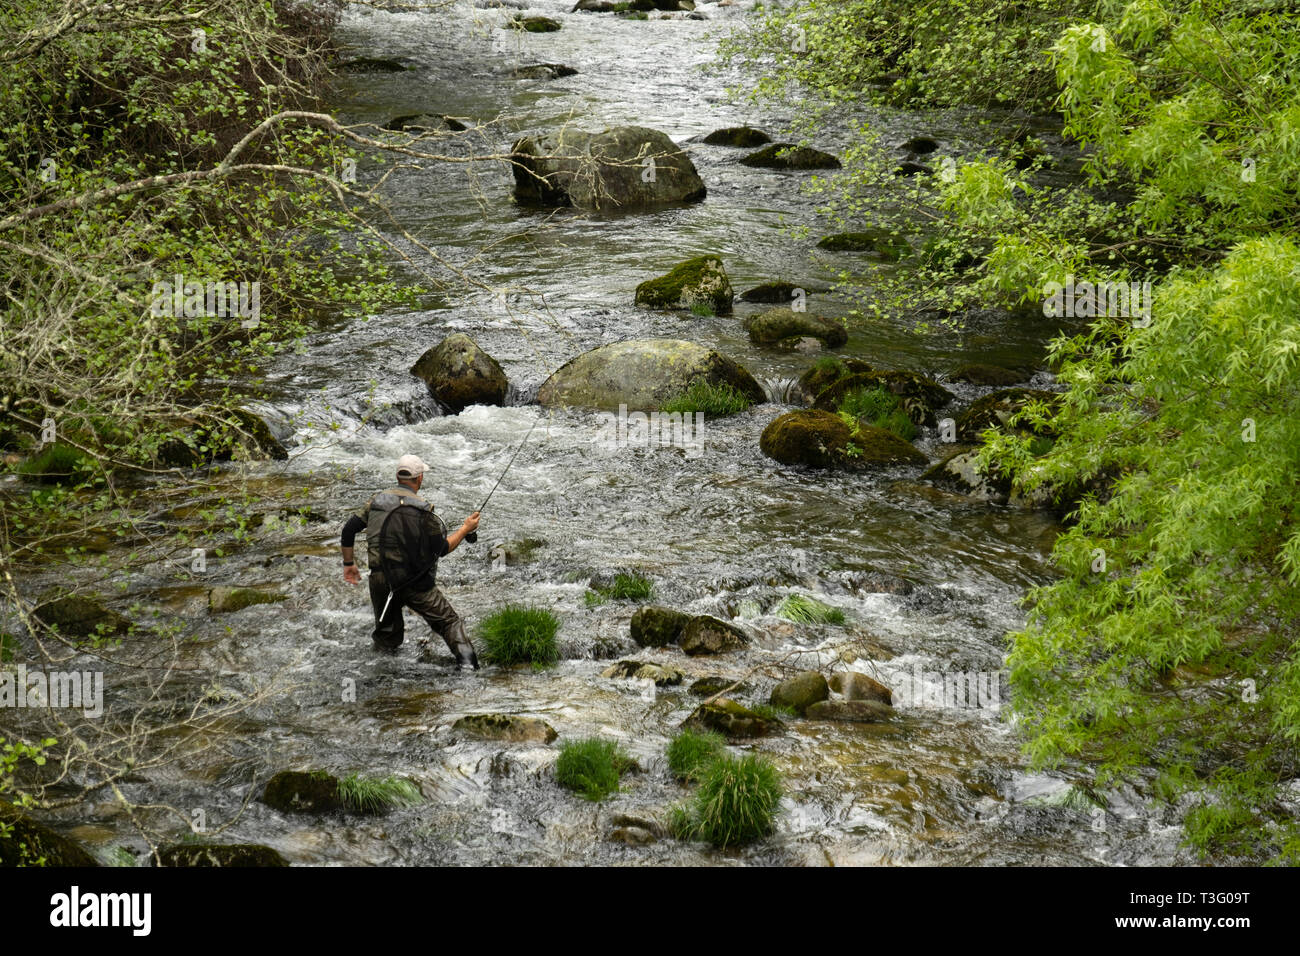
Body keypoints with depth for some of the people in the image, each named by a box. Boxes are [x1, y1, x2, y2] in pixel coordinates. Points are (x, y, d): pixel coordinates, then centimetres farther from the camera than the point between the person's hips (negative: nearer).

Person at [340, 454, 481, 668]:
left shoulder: (378, 501, 4)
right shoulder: (423, 509, -10)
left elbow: (348, 530, 5)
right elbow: (442, 549, -4)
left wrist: (349, 564, 17)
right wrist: (465, 529, 10)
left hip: (380, 582, 4)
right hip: (415, 584, -4)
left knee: (385, 640, 20)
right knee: (449, 622, 5)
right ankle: (467, 661, -11)